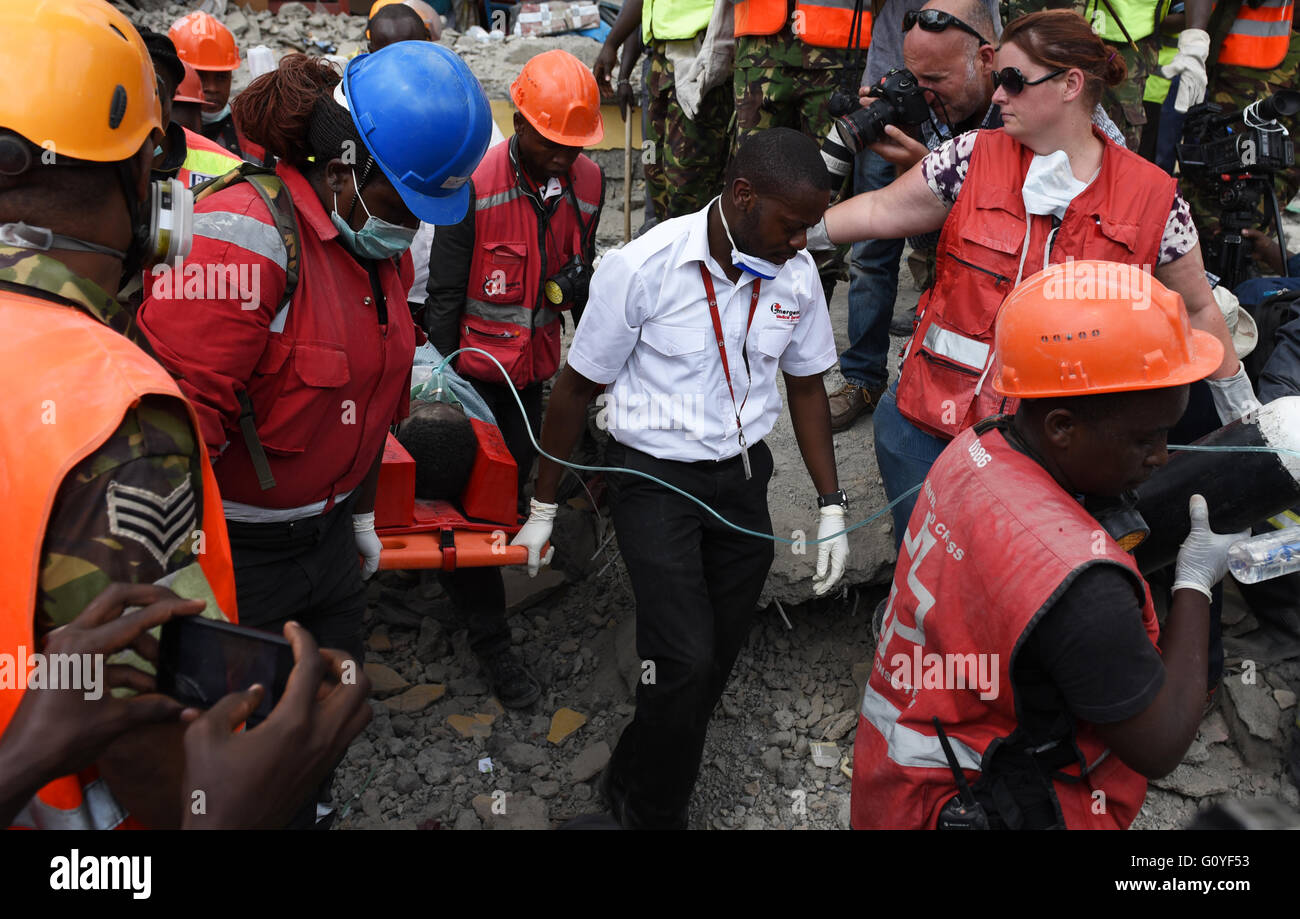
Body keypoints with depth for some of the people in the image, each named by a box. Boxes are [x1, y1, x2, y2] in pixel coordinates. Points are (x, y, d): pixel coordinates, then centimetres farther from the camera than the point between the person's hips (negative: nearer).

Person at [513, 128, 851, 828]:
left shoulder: (796, 274, -3)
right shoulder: (642, 267, -16)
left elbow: (805, 384, 11)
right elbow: (576, 389, -7)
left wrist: (831, 507, 7)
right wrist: (542, 510, 0)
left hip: (742, 479, 5)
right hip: (656, 479, -4)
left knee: (718, 659, 7)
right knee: (686, 662, -14)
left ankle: (632, 782, 35)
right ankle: (649, 811, 16)